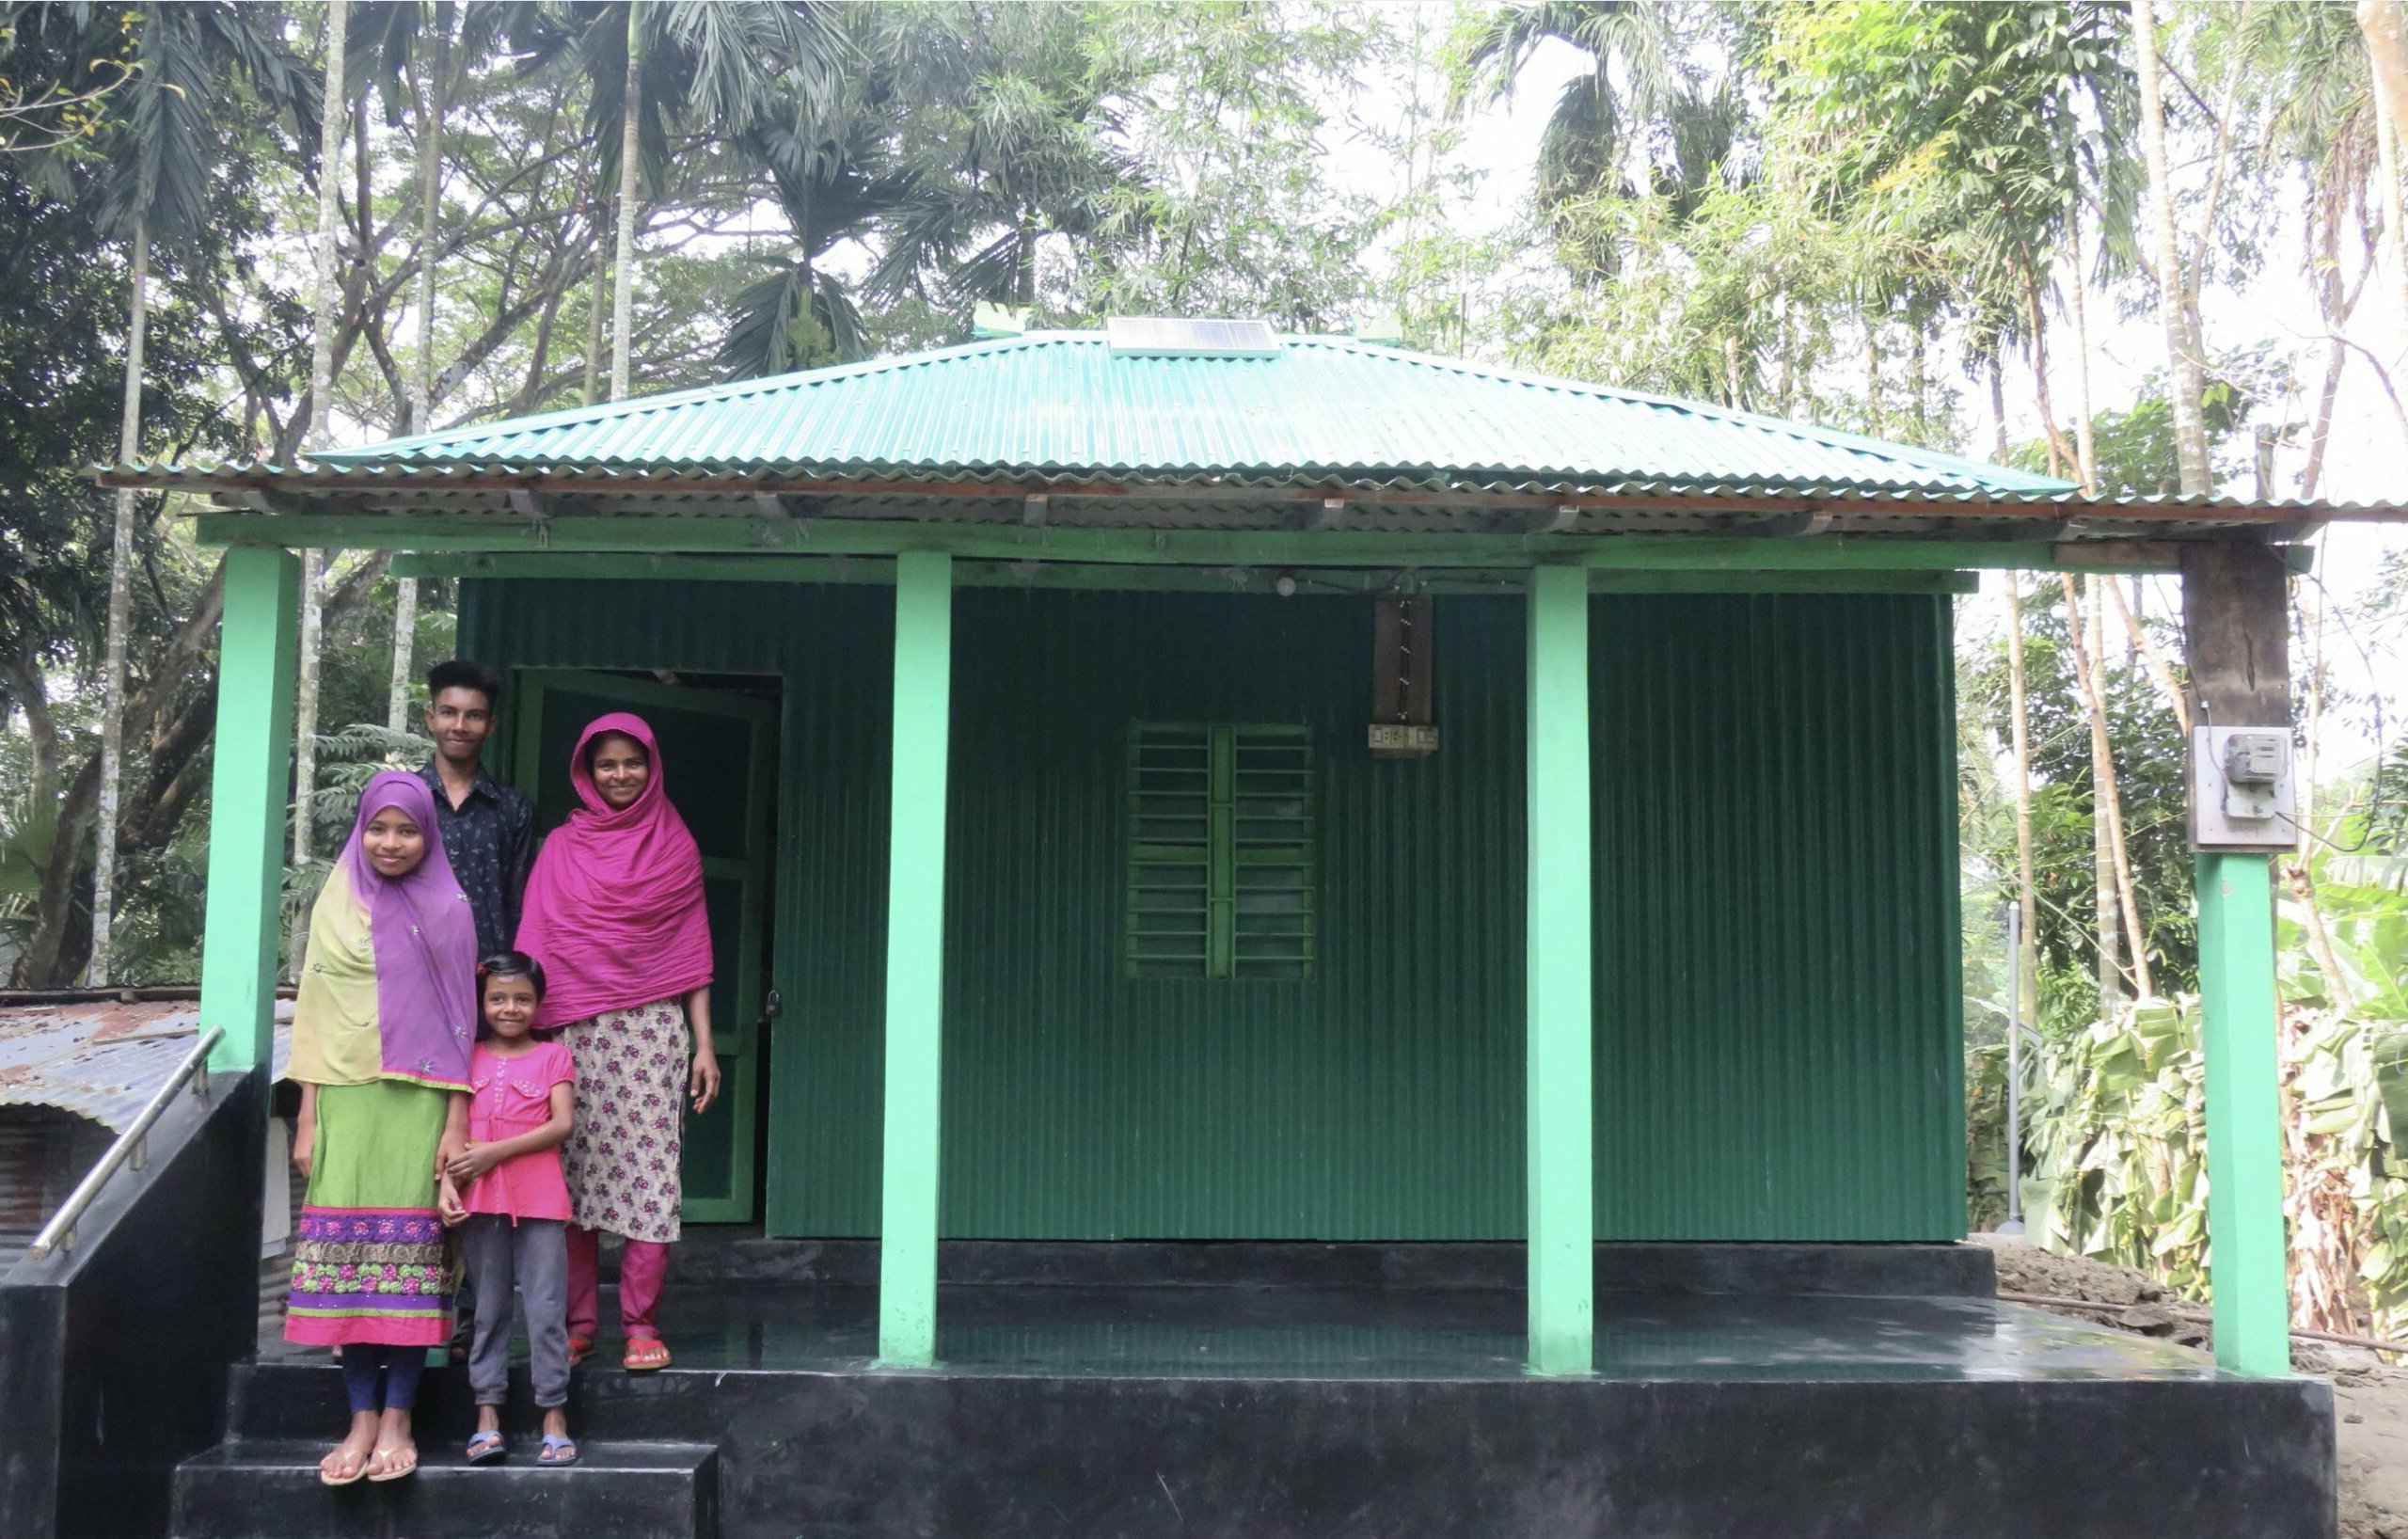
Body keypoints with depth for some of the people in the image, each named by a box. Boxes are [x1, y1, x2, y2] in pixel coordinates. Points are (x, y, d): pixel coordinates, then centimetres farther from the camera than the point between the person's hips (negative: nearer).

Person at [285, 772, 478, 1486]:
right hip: (347, 1096, 2)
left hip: (418, 1098, -2)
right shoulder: (336, 904, 10)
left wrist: (455, 1125, -4)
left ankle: (397, 1419, 1)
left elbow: (460, 1021, 2)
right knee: (344, 1243, -3)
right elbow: (314, 1013, 9)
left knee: (410, 1247, -5)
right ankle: (362, 1417, 3)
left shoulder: (447, 910, 5)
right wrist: (307, 1119, 3)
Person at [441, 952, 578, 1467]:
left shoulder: (552, 1056, 6)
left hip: (539, 1198, -2)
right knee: (488, 1308, 8)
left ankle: (554, 1415, 1)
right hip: (481, 1198, 2)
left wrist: (494, 1152, -12)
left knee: (546, 1308, -3)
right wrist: (449, 1186, -12)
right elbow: (455, 1128, 3)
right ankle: (487, 1415, 11)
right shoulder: (469, 1058, 11)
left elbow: (562, 1124, -6)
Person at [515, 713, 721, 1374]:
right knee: (572, 1176, 1)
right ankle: (578, 1322, 11)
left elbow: (692, 950, 10)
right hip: (575, 1033, 1)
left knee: (650, 1178, -5)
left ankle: (640, 1324, 3)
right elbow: (537, 947, 7)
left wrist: (704, 1045, 4)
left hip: (653, 1030, -1)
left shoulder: (675, 847, 10)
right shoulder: (562, 847, 10)